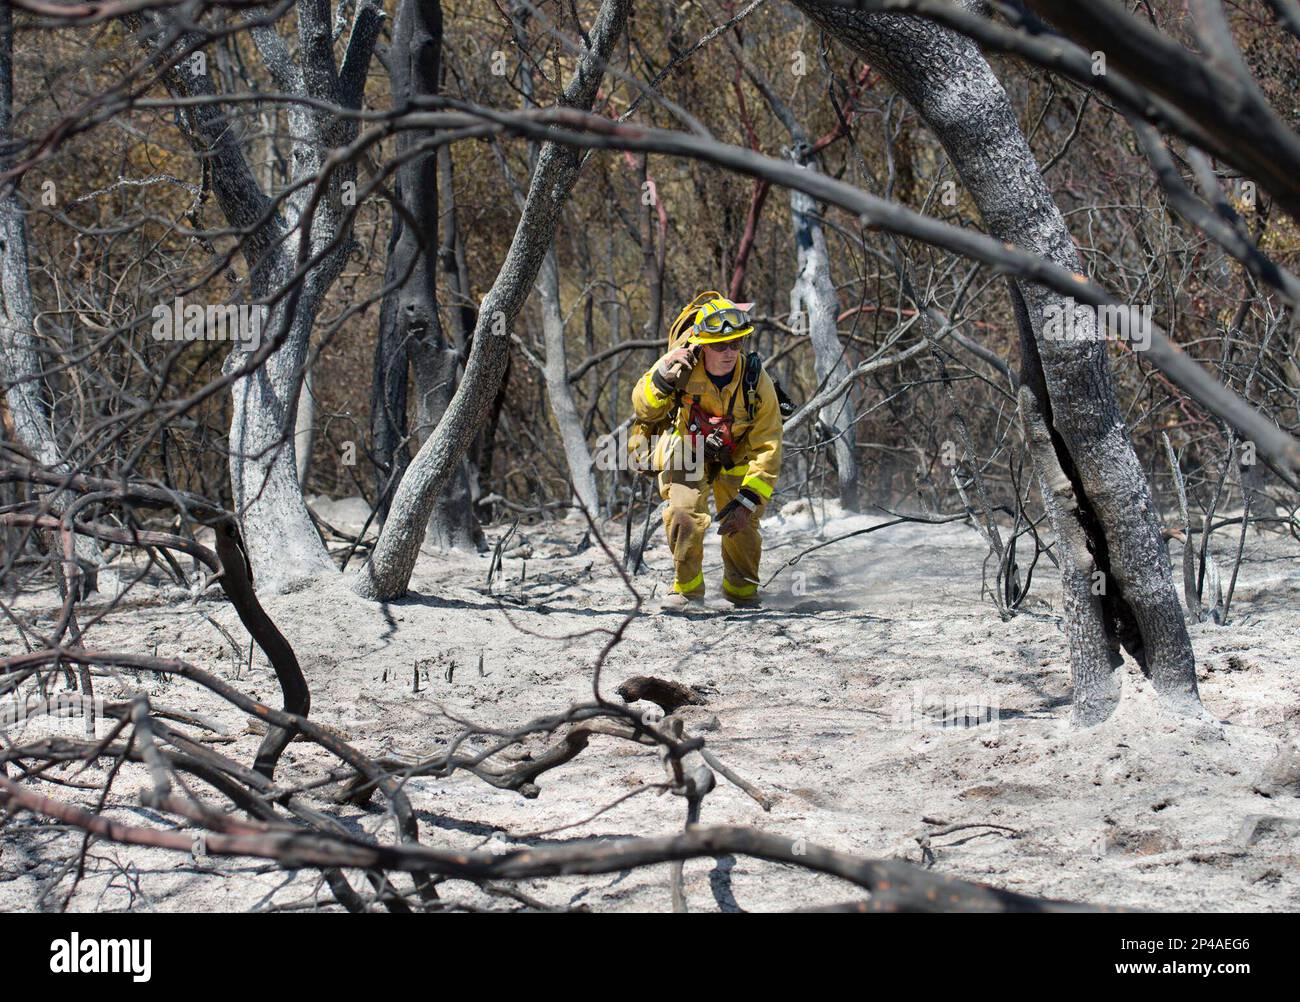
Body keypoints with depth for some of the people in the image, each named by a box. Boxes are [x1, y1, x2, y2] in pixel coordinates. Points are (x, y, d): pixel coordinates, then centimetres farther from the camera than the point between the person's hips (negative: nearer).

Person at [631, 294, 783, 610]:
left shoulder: (756, 382, -27)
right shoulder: (682, 365, -26)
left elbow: (766, 449, -23)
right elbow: (643, 411, -20)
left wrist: (747, 500, -28)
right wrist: (662, 378, -39)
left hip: (737, 456, 0)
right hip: (688, 449, 0)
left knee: (742, 524, -7)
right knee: (685, 514, -20)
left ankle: (742, 587, 21)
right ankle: (687, 589, -3)